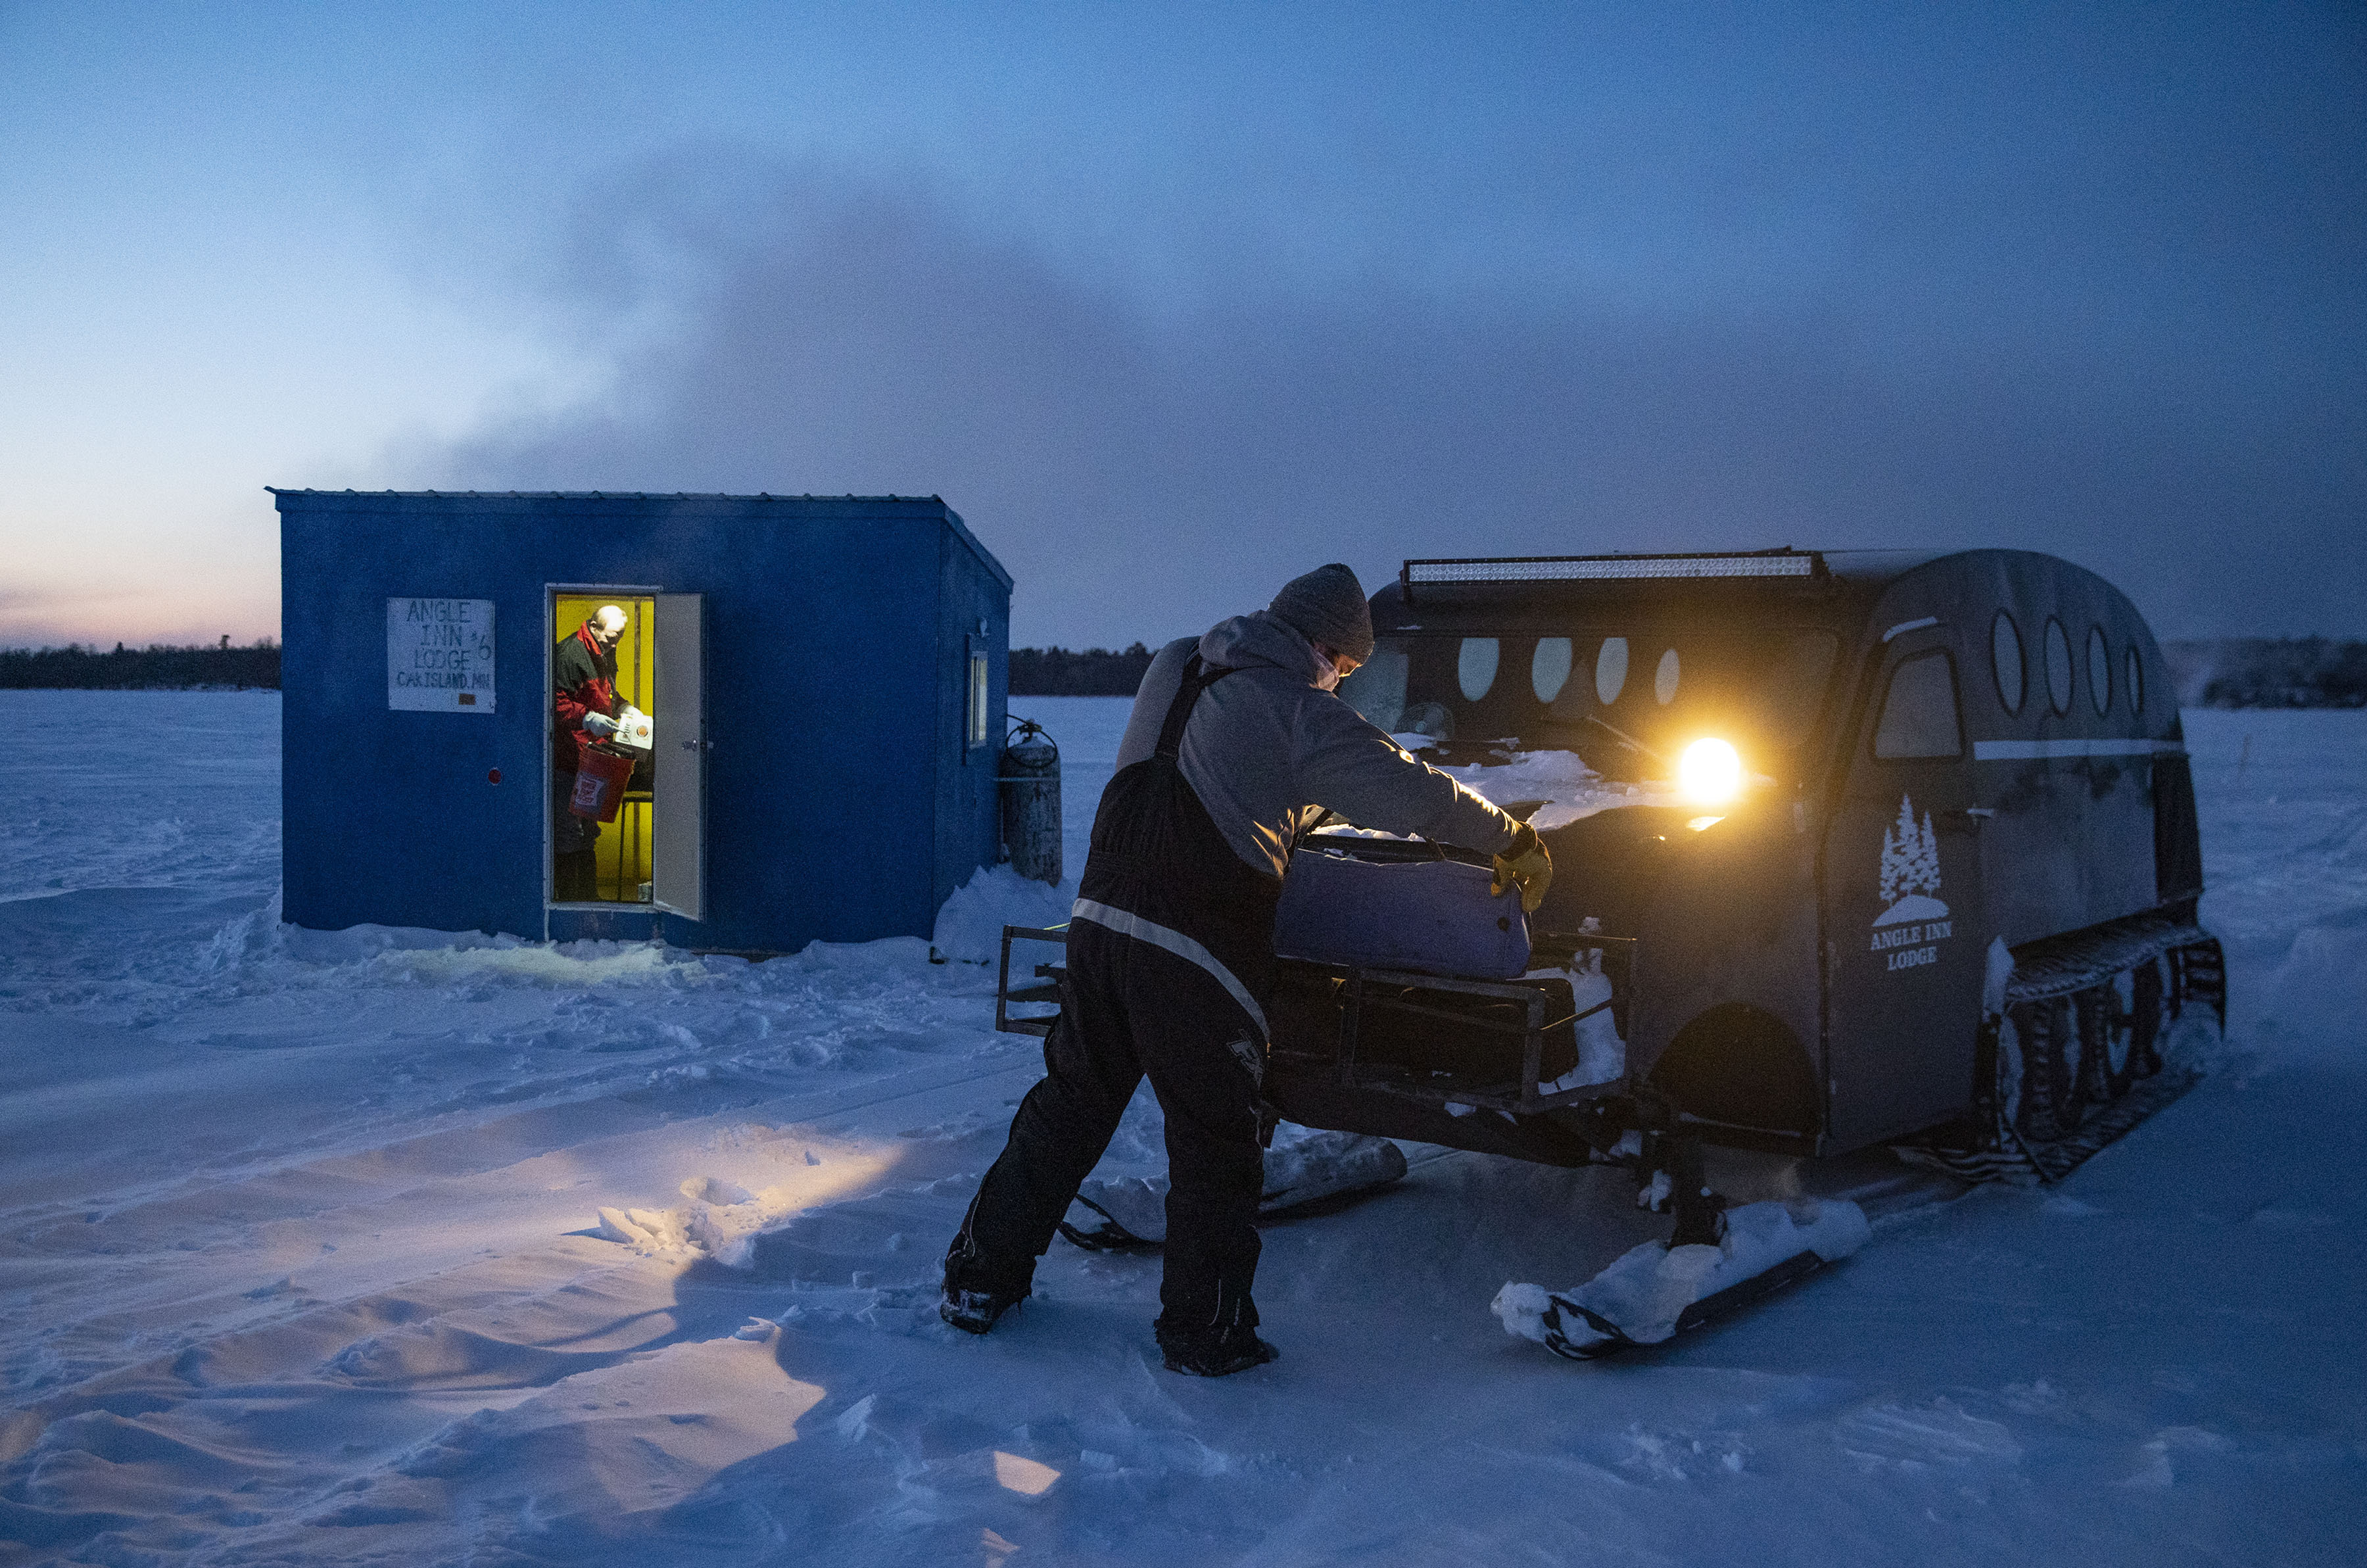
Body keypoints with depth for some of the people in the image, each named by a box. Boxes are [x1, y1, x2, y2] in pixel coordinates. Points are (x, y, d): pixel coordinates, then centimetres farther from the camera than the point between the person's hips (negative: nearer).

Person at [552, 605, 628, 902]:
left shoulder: (605, 654, 14)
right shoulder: (569, 654, -17)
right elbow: (555, 703, -21)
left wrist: (622, 708, 10)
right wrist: (588, 718, -30)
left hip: (591, 759, 10)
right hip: (567, 759, -10)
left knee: (588, 830, 17)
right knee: (568, 833, -7)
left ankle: (589, 896, 27)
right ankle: (567, 900, -1)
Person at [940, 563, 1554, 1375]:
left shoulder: (1173, 668, 14)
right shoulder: (1297, 712, -6)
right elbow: (1410, 792, -5)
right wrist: (1515, 840, 8)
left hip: (1100, 916, 7)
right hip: (1194, 951, -6)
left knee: (1068, 1104, 18)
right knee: (1214, 1138, 8)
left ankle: (980, 1278, 26)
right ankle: (1204, 1330, 16)